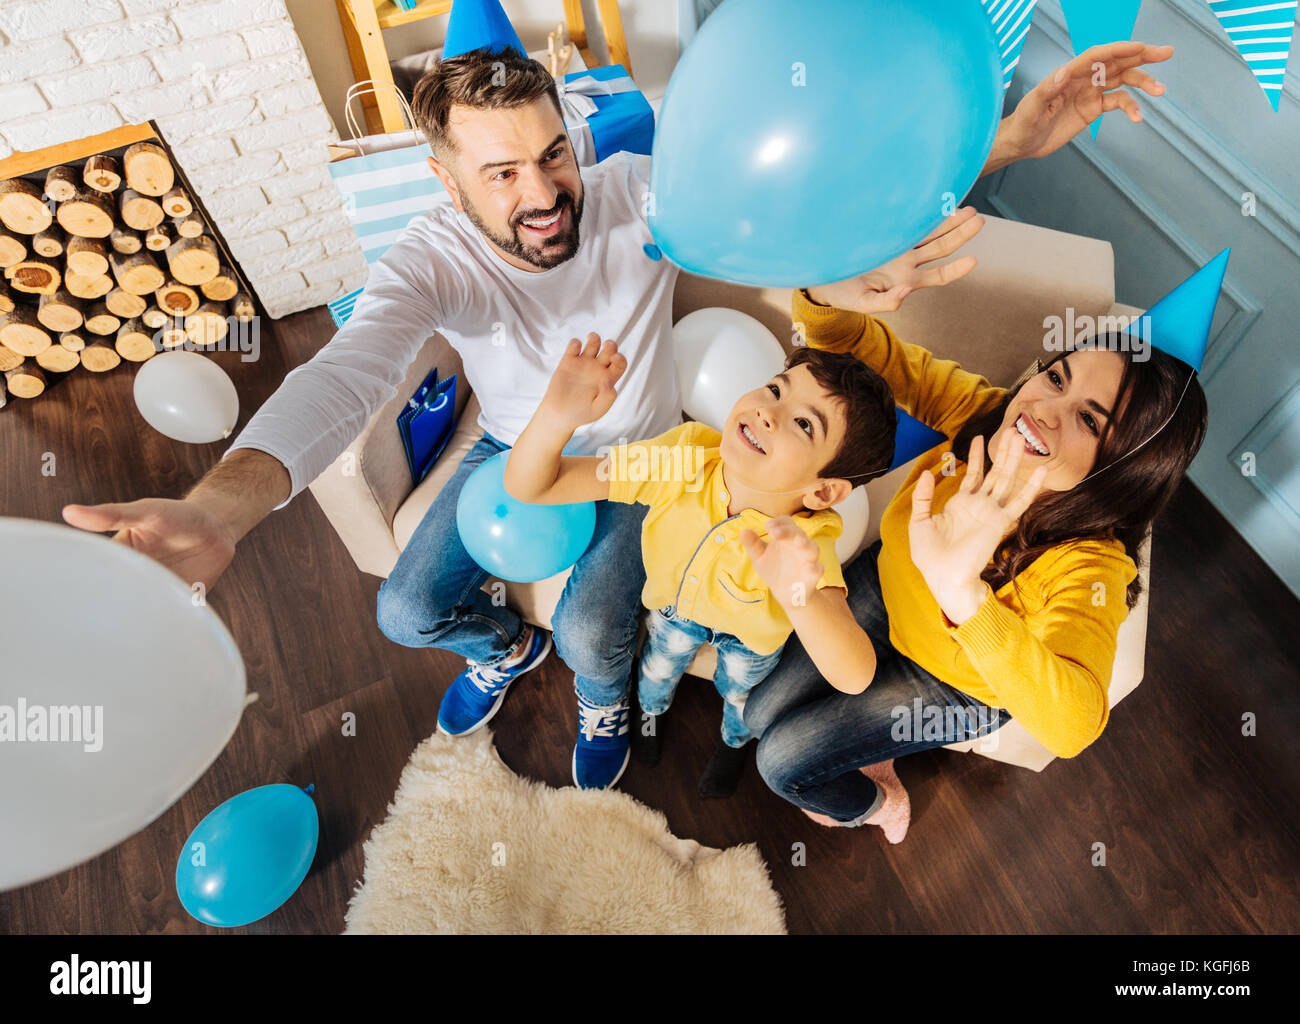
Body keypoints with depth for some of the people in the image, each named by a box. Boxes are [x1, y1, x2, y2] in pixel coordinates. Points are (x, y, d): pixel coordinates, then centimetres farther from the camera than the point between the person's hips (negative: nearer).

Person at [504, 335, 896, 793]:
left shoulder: (804, 546, -46)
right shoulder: (686, 453, -40)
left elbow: (855, 677, -58)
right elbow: (528, 487, -39)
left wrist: (802, 599, -79)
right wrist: (556, 418, -62)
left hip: (752, 630, -1)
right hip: (678, 598, 2)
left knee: (738, 691, 28)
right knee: (656, 672, 28)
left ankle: (733, 741, 66)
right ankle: (651, 709, 66)